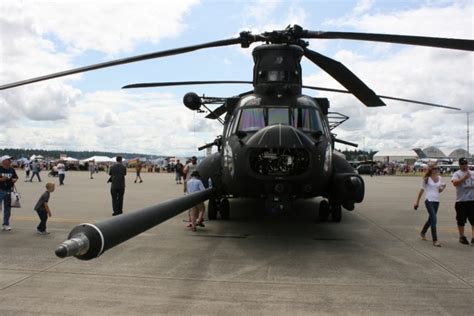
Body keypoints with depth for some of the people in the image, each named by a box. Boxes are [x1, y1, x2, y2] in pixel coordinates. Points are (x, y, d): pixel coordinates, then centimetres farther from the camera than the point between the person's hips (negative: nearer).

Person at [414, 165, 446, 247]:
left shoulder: (439, 178, 9)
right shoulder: (427, 179, -5)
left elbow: (439, 191, 17)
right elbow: (421, 190, 0)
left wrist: (443, 188, -6)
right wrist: (417, 202, 2)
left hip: (436, 201, 6)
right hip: (429, 200, -6)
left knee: (431, 219, 17)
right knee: (433, 219, -13)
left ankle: (422, 232, 41)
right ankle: (435, 240, -10)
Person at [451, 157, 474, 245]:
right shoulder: (457, 174, -2)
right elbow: (455, 183, -21)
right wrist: (464, 178, -33)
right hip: (461, 201, -3)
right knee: (461, 220, 5)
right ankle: (462, 237, 18)